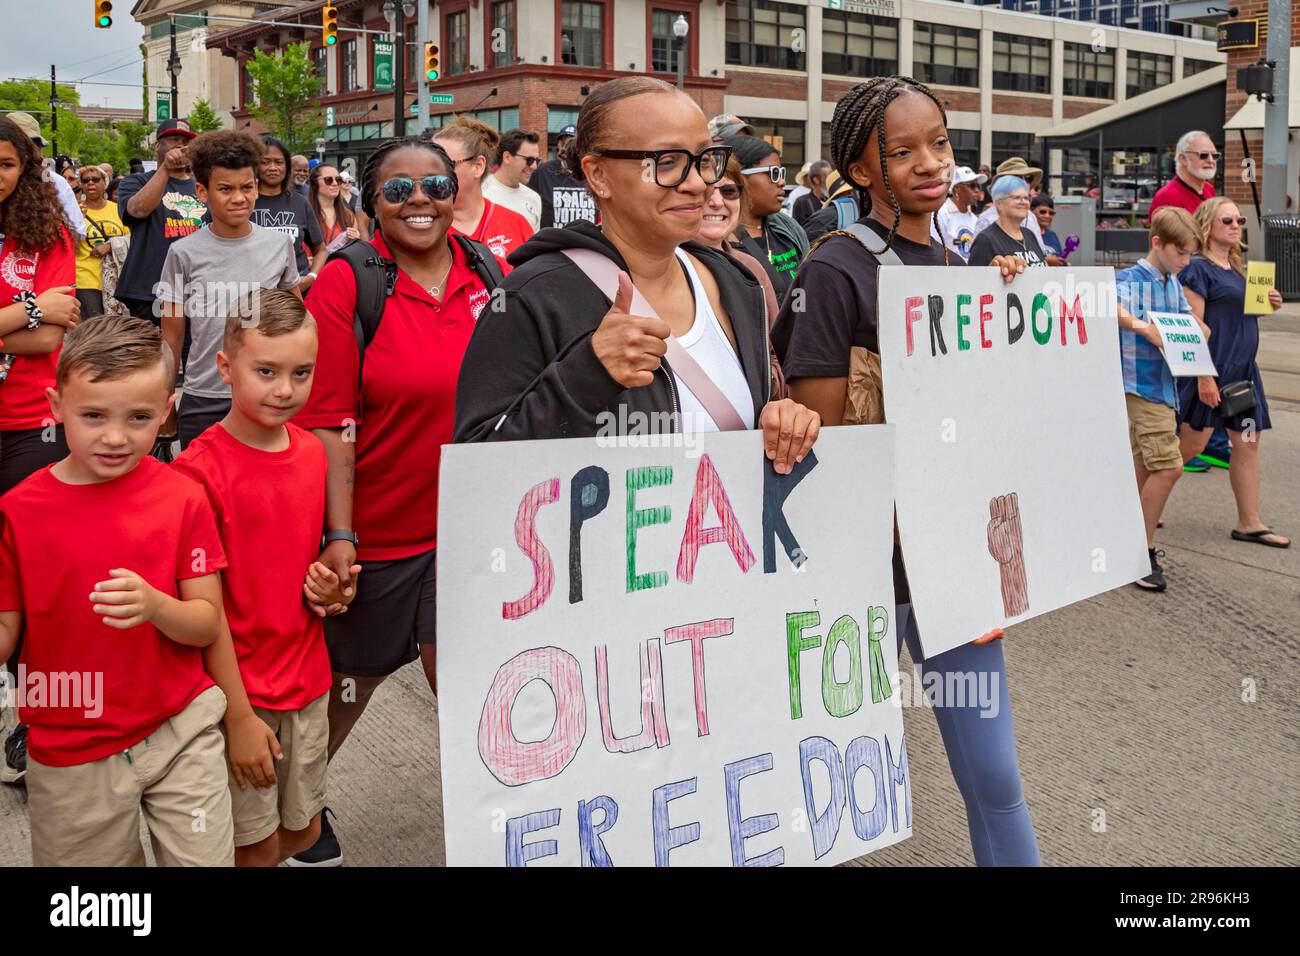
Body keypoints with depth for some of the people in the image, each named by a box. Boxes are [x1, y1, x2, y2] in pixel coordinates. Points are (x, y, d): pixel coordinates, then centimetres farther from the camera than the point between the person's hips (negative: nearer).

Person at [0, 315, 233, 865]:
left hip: (180, 733, 0)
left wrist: (154, 605, -25)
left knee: (206, 859, 6)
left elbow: (208, 625, -5)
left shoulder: (182, 499, -7)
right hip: (71, 753, 0)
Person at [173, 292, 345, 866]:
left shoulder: (314, 452, 2)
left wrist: (329, 589, -5)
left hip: (308, 678, 6)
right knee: (258, 846, 6)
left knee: (303, 831, 18)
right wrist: (239, 714, -14)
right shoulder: (201, 470, -18)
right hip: (238, 687, -6)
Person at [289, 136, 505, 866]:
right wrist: (339, 536, -19)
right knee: (352, 678, 15)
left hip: (467, 526, 3)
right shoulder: (346, 286, -11)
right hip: (376, 530, -2)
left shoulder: (488, 275, 0)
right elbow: (330, 423, -14)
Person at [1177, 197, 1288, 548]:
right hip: (1210, 369, -8)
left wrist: (1270, 304, 4)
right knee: (1192, 444, -4)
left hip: (1243, 369, 8)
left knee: (1247, 443, 8)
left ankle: (1249, 522, 14)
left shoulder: (1238, 268, 15)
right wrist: (1204, 376, -22)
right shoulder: (1198, 269, -11)